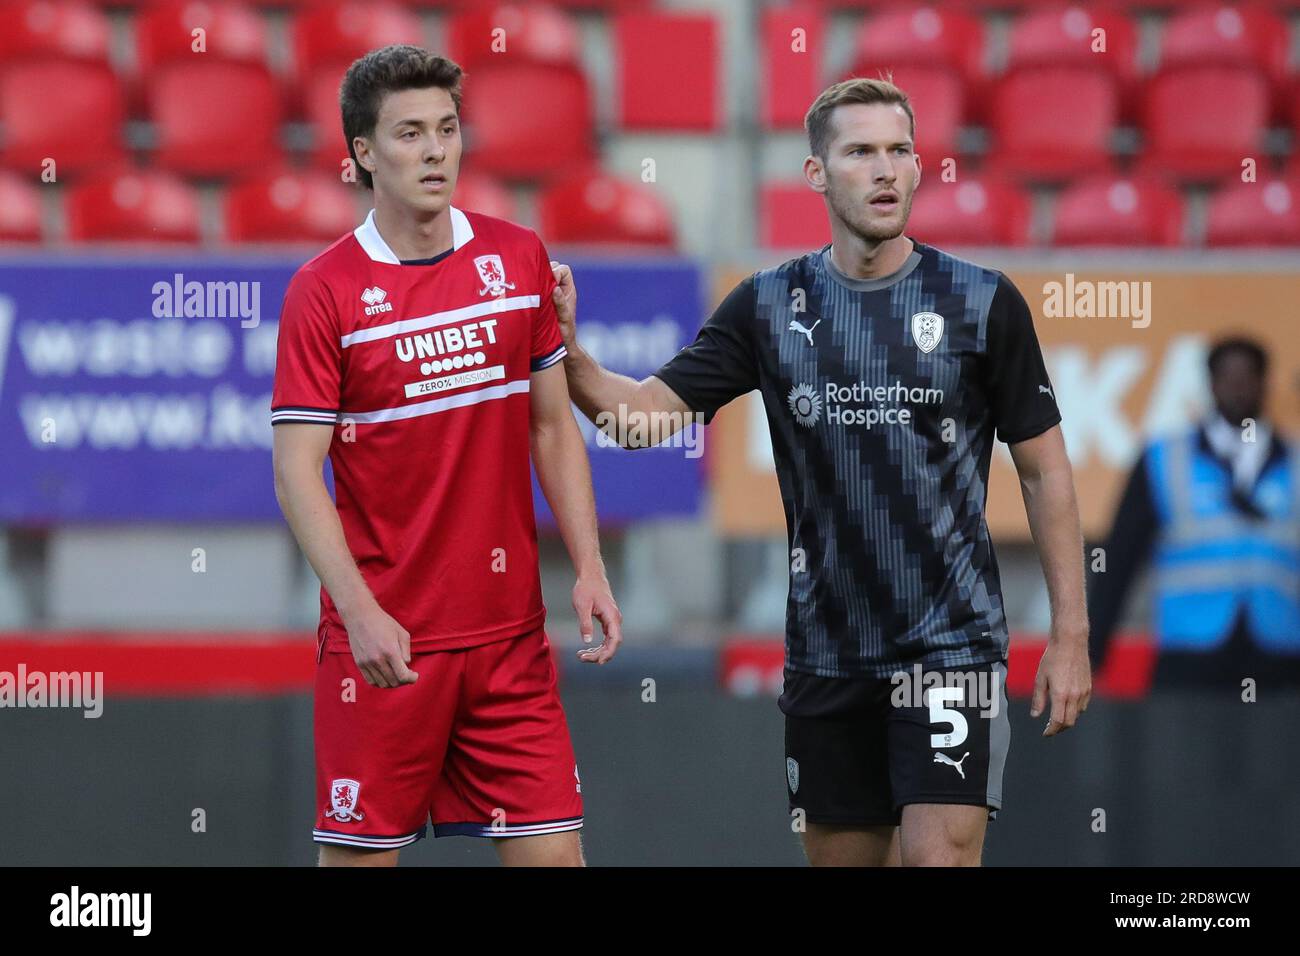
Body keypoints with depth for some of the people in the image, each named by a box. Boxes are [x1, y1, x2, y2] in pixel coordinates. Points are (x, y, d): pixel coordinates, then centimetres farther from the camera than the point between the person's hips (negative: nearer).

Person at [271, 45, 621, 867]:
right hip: (382, 640, -3)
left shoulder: (519, 260, 6)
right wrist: (361, 612, -20)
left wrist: (589, 569, 4)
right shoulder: (325, 291, -6)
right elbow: (298, 474, -9)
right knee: (360, 854, 1)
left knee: (552, 851, 0)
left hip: (510, 630, 3)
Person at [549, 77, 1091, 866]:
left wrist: (1071, 633, -4)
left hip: (950, 644, -3)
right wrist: (569, 355, -21)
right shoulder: (770, 306, 3)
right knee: (842, 855, 11)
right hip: (827, 653, 3)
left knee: (938, 857, -14)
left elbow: (1045, 469, 0)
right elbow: (646, 412, -1)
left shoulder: (982, 302, -4)